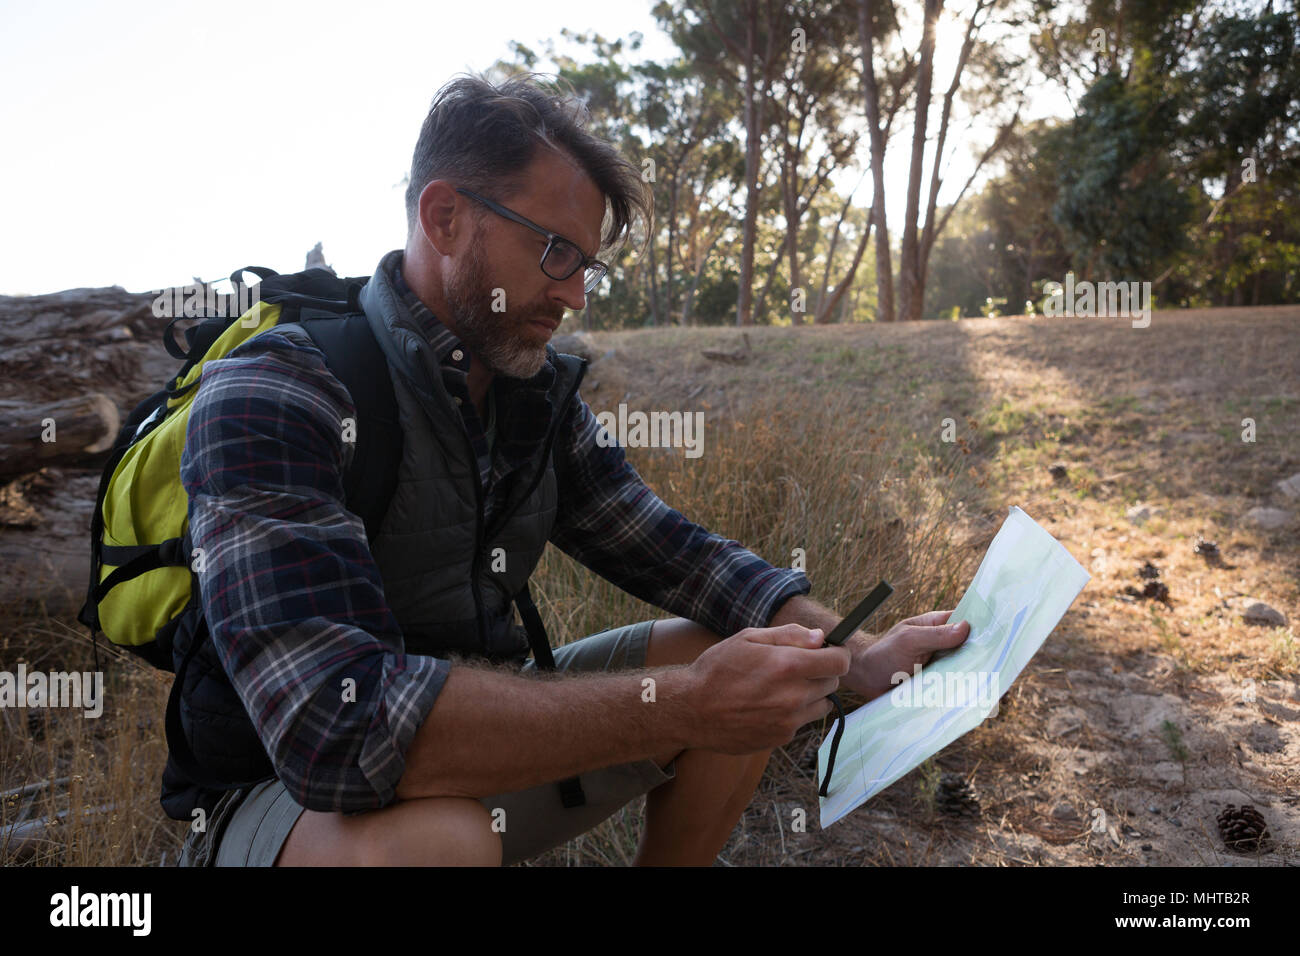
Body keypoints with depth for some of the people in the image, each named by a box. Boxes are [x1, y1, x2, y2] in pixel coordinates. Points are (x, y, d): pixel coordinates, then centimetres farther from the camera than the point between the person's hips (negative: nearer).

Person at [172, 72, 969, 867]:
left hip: (480, 748, 6)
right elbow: (336, 721, -35)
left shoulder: (538, 391, -1)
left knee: (746, 668, -2)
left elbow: (668, 549, 4)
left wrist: (853, 656, -11)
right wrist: (680, 705, -35)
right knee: (433, 836, -39)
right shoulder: (270, 400, -23)